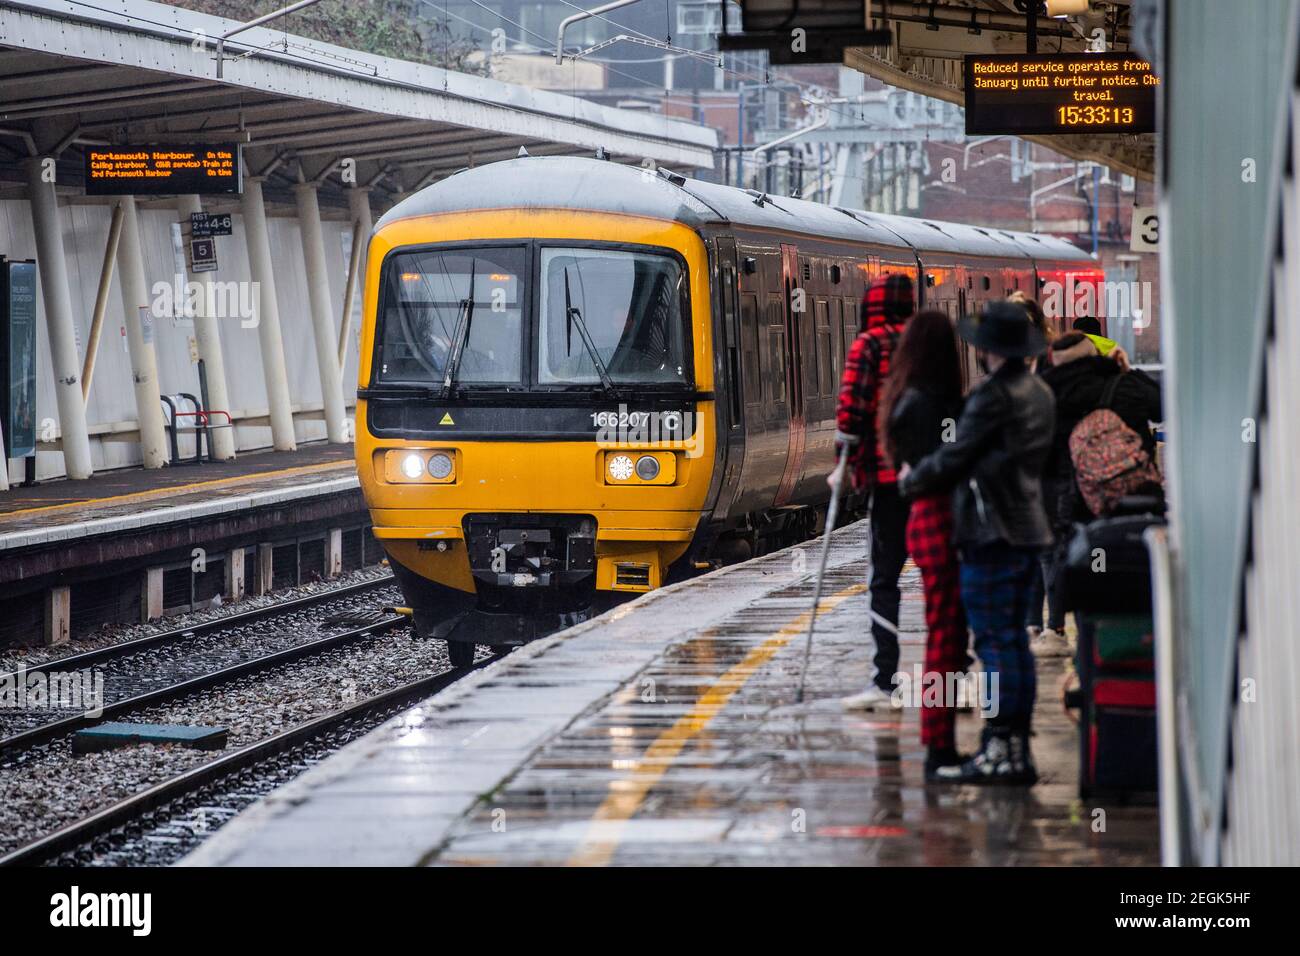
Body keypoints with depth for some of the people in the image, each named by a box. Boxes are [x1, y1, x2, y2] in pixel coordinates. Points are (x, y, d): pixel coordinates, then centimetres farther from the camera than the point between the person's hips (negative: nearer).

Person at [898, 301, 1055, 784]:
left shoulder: (994, 395, -15)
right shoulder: (1039, 393, 13)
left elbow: (955, 456, -10)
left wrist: (911, 480, 8)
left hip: (991, 531, -9)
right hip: (1028, 528, 9)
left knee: (996, 640, -7)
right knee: (1014, 640, 11)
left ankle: (997, 750, -7)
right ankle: (1018, 750, 13)